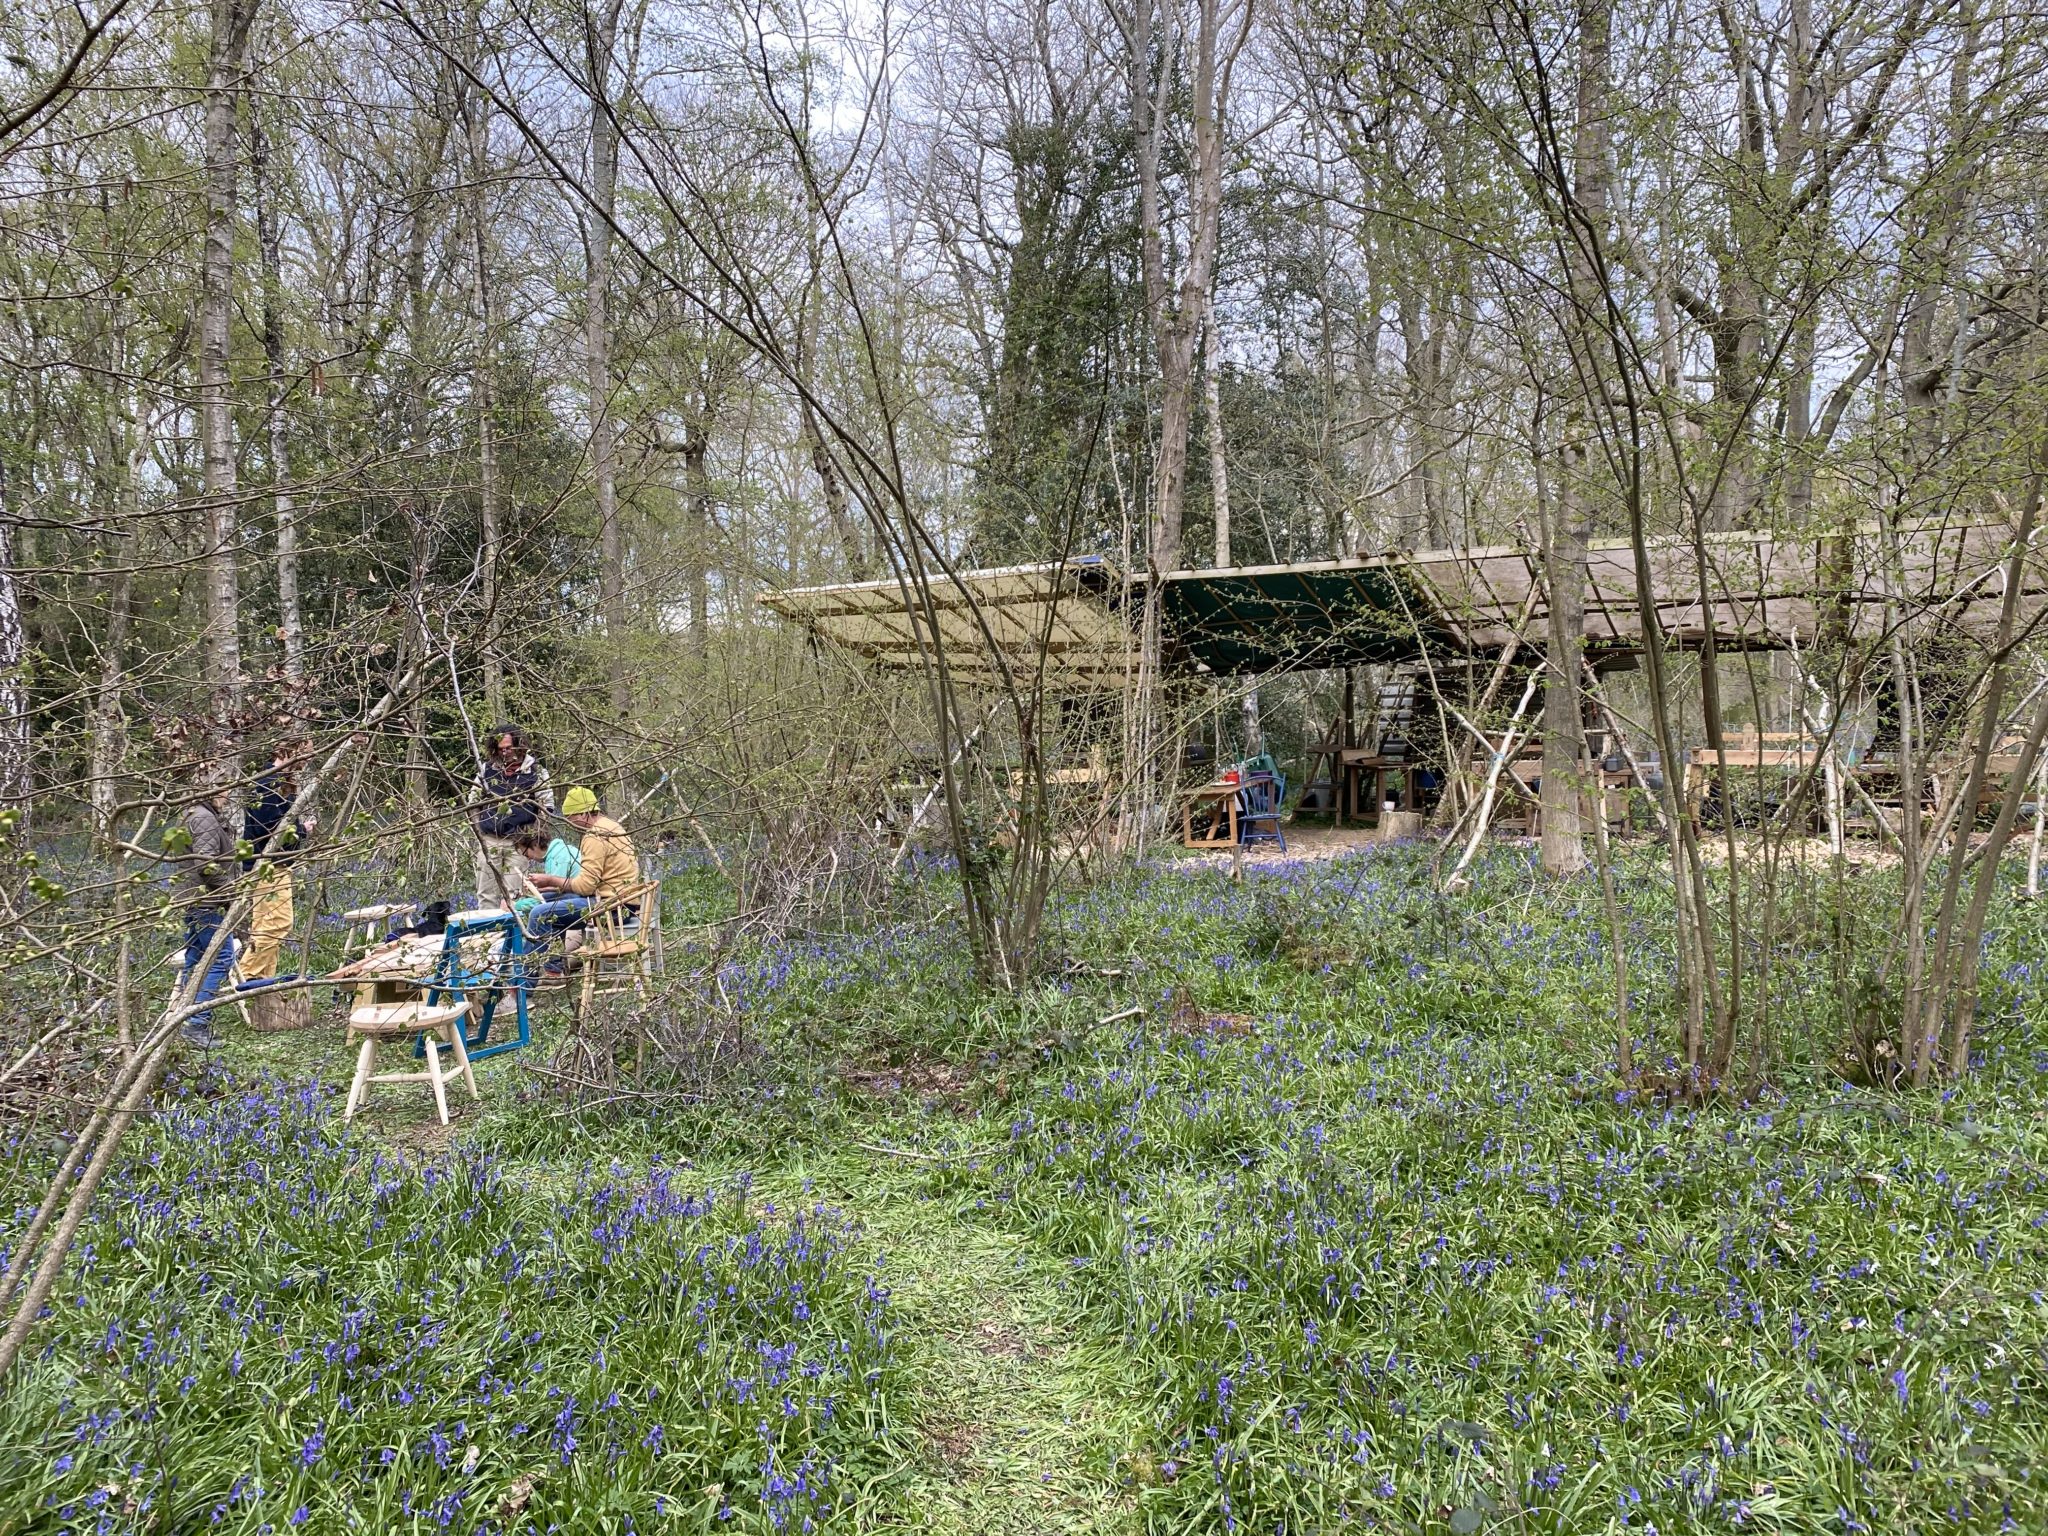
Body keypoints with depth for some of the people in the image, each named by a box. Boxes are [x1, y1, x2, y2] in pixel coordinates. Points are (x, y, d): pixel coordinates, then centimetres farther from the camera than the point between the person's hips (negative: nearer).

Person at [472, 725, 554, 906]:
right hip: (488, 840, 3)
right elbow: (474, 800, 17)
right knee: (486, 894, 4)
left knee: (512, 895, -2)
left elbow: (547, 807, -2)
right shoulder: (487, 769, 7)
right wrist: (480, 824, 8)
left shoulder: (535, 771, -3)